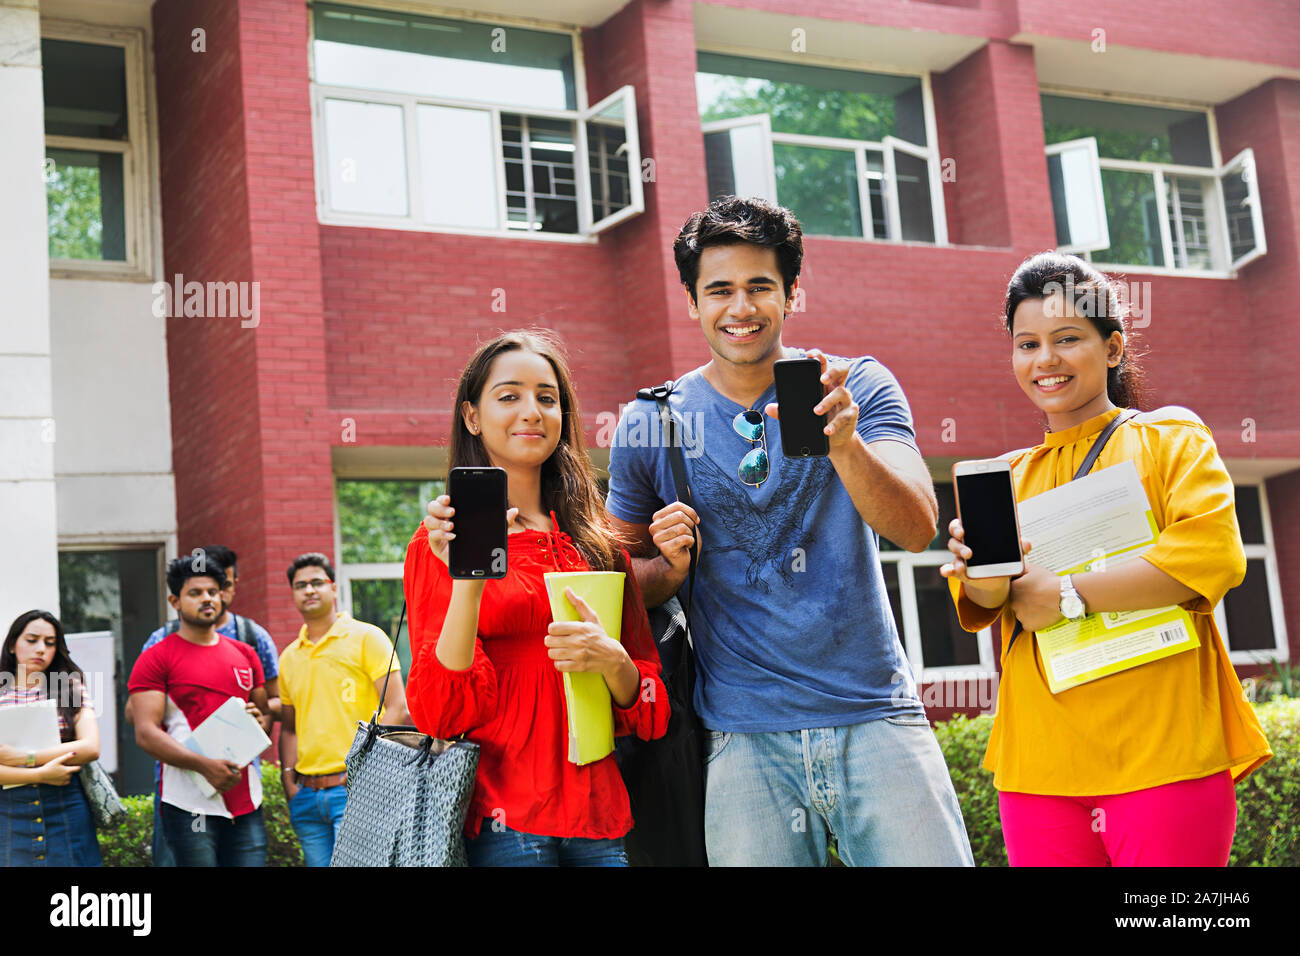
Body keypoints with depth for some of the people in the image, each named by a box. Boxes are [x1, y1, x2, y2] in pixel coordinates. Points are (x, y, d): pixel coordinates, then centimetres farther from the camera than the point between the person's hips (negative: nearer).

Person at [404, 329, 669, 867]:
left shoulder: (595, 541, 10)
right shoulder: (443, 541, 0)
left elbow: (648, 710, 9)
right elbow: (440, 712, -9)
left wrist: (611, 660, -12)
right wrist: (467, 583, -21)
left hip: (599, 818, 4)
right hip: (502, 821, -4)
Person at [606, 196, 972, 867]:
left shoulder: (860, 388, 1)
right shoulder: (649, 426, 3)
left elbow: (916, 529, -13)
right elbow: (627, 589, 14)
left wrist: (845, 444, -31)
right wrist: (671, 566, -9)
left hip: (875, 717, 0)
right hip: (744, 739, 1)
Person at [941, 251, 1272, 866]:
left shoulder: (1169, 438, 4)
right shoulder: (1007, 474, 16)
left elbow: (1216, 555, -12)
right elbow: (980, 605, 5)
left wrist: (1066, 595, -13)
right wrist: (984, 579, -19)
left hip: (1164, 755, -3)